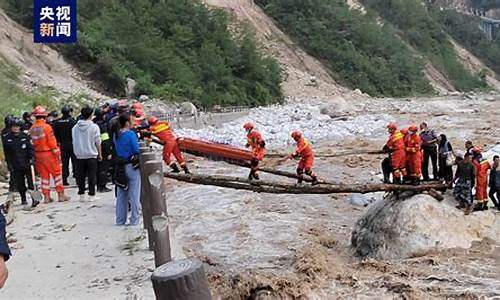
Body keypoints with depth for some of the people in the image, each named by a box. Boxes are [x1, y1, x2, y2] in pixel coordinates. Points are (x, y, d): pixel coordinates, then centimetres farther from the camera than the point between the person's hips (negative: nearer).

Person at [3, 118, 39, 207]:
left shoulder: (24, 136, 0)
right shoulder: (7, 138, 2)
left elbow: (30, 148, 3)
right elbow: (7, 153, 6)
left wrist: (31, 158, -9)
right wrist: (9, 164, 3)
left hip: (26, 163, -1)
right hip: (16, 165, 2)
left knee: (30, 182, -6)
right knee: (20, 183, 8)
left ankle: (34, 199, -5)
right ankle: (23, 199, 21)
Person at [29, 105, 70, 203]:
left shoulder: (32, 129, 2)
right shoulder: (46, 127, -14)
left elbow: (31, 142, 6)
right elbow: (52, 141, -14)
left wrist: (33, 156, 14)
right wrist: (57, 153, -7)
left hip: (38, 154, 5)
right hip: (49, 153, -5)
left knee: (44, 175, 12)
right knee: (57, 173, 5)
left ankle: (46, 196, 14)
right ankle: (61, 194, 6)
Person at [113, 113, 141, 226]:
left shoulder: (116, 135, 6)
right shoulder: (131, 134, -15)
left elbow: (117, 149, 12)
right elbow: (137, 151, -15)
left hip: (120, 167, 7)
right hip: (132, 166, -7)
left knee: (121, 195, 14)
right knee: (134, 194, 2)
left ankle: (120, 220, 21)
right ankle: (134, 220, 7)